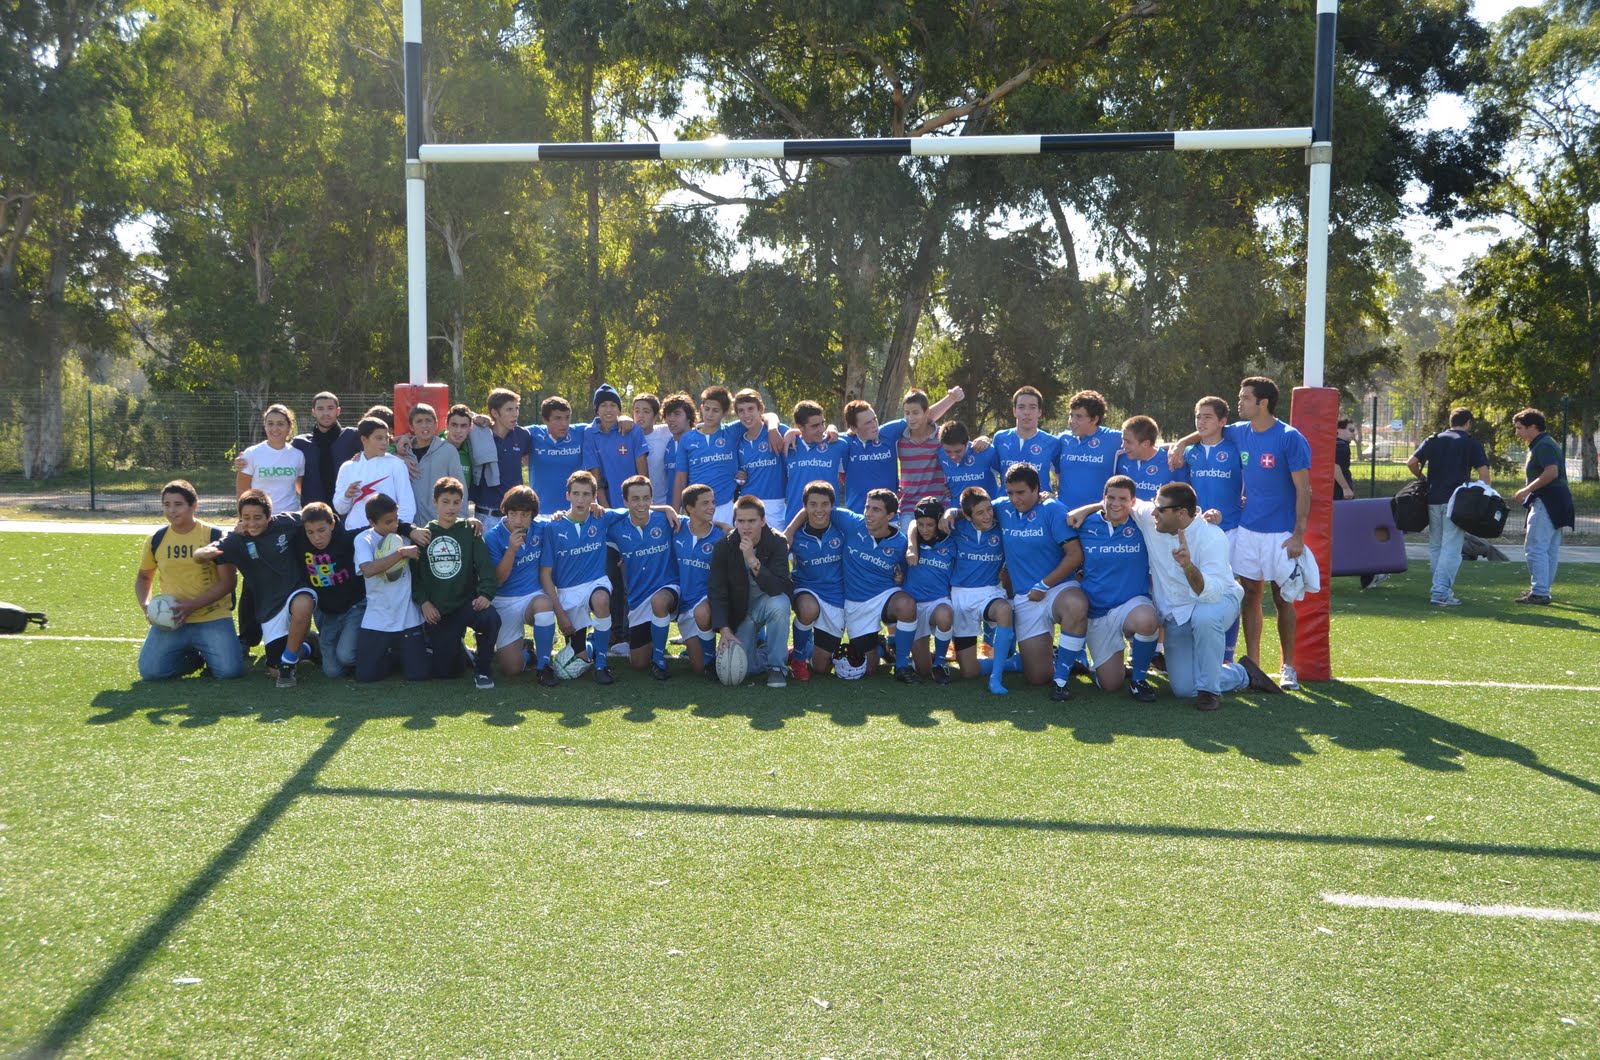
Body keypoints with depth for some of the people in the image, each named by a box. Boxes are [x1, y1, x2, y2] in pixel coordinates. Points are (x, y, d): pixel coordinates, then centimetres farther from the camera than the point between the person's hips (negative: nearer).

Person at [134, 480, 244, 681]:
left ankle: (208, 652, 14)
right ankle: (194, 655, 13)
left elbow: (228, 581, -8)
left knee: (229, 671, -23)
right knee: (150, 671, -18)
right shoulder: (156, 540, 5)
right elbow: (143, 577, 20)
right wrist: (146, 605, -1)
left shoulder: (215, 536, -6)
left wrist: (193, 605, -18)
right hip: (171, 620, 3)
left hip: (212, 618, -3)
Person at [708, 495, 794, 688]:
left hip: (767, 603, -1)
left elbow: (781, 588, -29)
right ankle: (760, 647, 19)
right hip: (739, 611, 1)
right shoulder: (724, 547, -12)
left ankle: (776, 666, -19)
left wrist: (753, 560, -39)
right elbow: (717, 592, -13)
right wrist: (725, 631, -25)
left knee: (780, 603, -38)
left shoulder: (777, 543, -17)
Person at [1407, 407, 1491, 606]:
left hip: (1433, 498, 4)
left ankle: (1438, 588, 20)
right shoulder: (1472, 444, 1)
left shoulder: (1433, 440, 11)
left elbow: (1411, 462, 5)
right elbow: (1483, 473, -8)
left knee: (1435, 545, 15)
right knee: (1451, 547, -4)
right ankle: (1441, 592, -11)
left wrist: (1424, 479, 20)